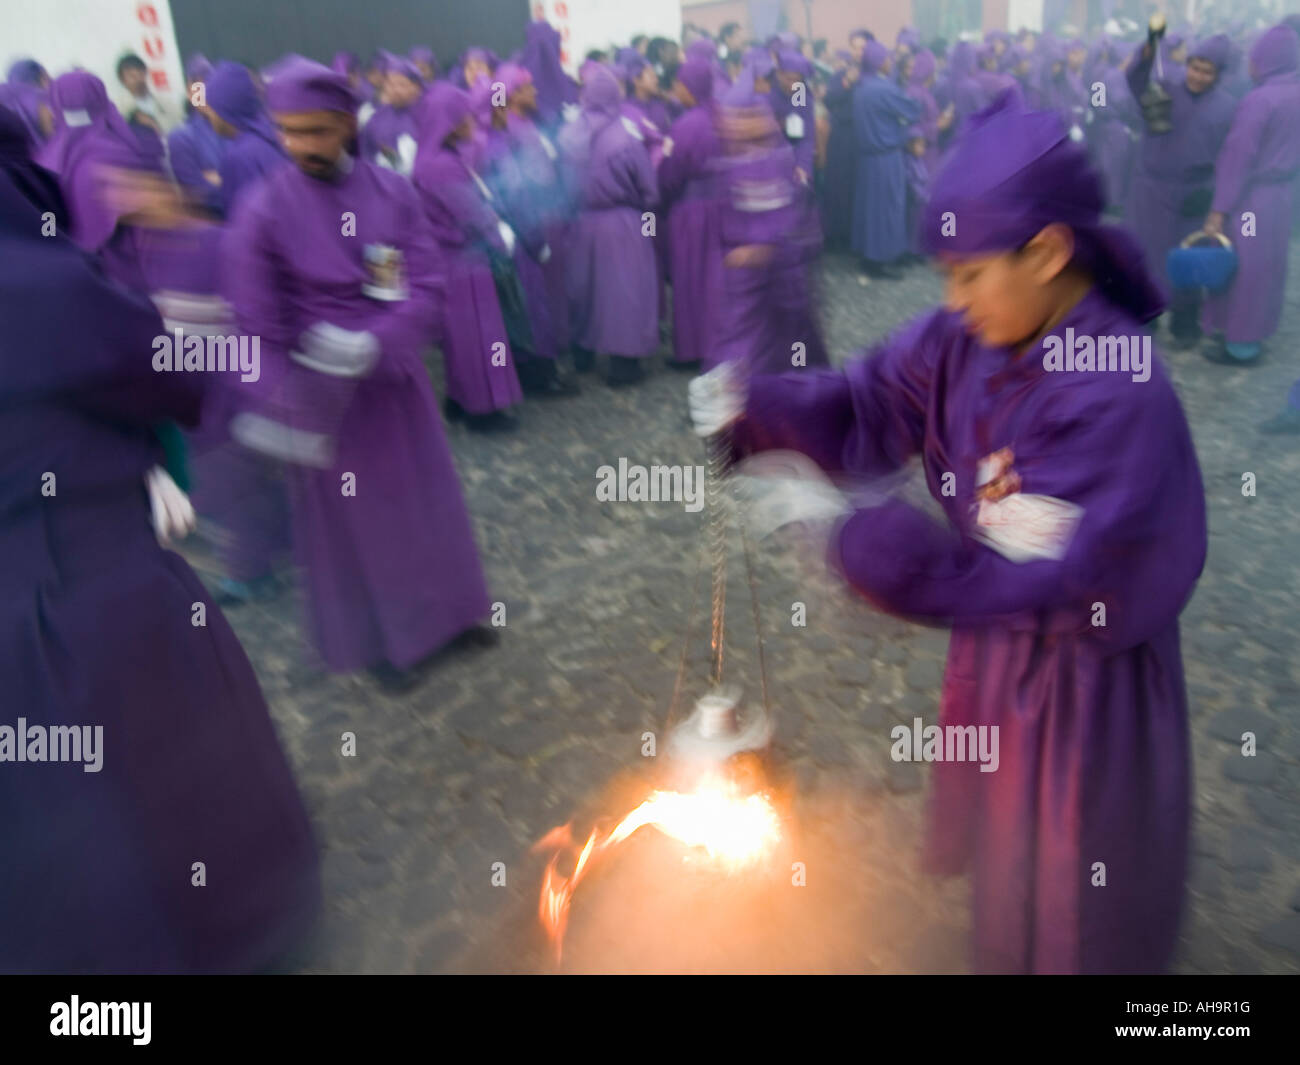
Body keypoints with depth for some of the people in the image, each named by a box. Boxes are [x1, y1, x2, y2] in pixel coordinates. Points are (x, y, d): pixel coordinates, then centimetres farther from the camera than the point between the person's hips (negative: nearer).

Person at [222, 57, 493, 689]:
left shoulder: (392, 191, -6)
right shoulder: (263, 211, -13)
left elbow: (428, 289, -11)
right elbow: (258, 329, -12)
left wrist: (375, 343, -27)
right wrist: (284, 412, -18)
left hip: (395, 379, 3)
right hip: (321, 394, -3)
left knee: (426, 500, 17)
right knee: (349, 518, 11)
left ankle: (444, 610, 40)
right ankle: (378, 640, 31)